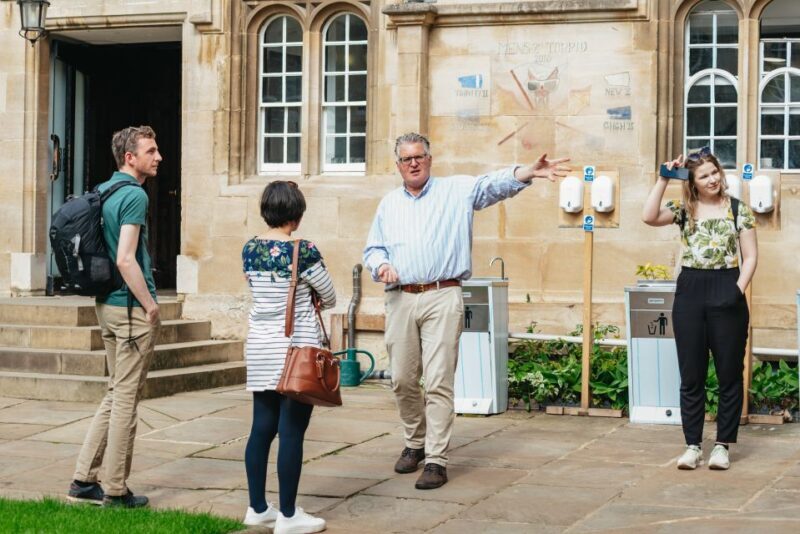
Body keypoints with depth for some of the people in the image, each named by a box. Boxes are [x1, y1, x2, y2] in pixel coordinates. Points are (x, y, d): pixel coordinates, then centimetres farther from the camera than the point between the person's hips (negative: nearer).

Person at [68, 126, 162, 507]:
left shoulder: (103, 191, 12)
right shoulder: (134, 196, -16)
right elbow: (125, 260, -23)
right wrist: (150, 305, -14)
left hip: (107, 305, 9)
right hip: (132, 307, -9)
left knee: (116, 394, 16)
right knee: (126, 397, -1)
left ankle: (84, 480, 16)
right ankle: (116, 491, 7)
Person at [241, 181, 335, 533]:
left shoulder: (249, 249, 3)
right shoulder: (303, 251, -14)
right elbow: (329, 298, -2)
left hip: (260, 349, 6)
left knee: (262, 428, 12)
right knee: (292, 432, -1)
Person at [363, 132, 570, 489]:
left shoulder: (456, 191, 4)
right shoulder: (389, 204, 17)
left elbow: (492, 185, -12)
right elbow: (373, 248, 20)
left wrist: (529, 173, -30)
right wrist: (381, 265, -4)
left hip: (442, 298, -4)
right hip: (400, 299, 4)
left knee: (439, 382, -8)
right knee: (402, 380, 9)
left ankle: (436, 460, -5)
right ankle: (415, 443, 30)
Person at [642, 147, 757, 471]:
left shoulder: (738, 209, 2)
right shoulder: (684, 210, 6)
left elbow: (750, 256, 1)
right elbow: (649, 217, -12)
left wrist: (739, 289, -13)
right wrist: (663, 179, -9)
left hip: (726, 293, -2)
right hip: (690, 292, 2)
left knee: (729, 374, 3)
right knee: (691, 376, 5)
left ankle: (722, 445, 12)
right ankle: (693, 446, 12)